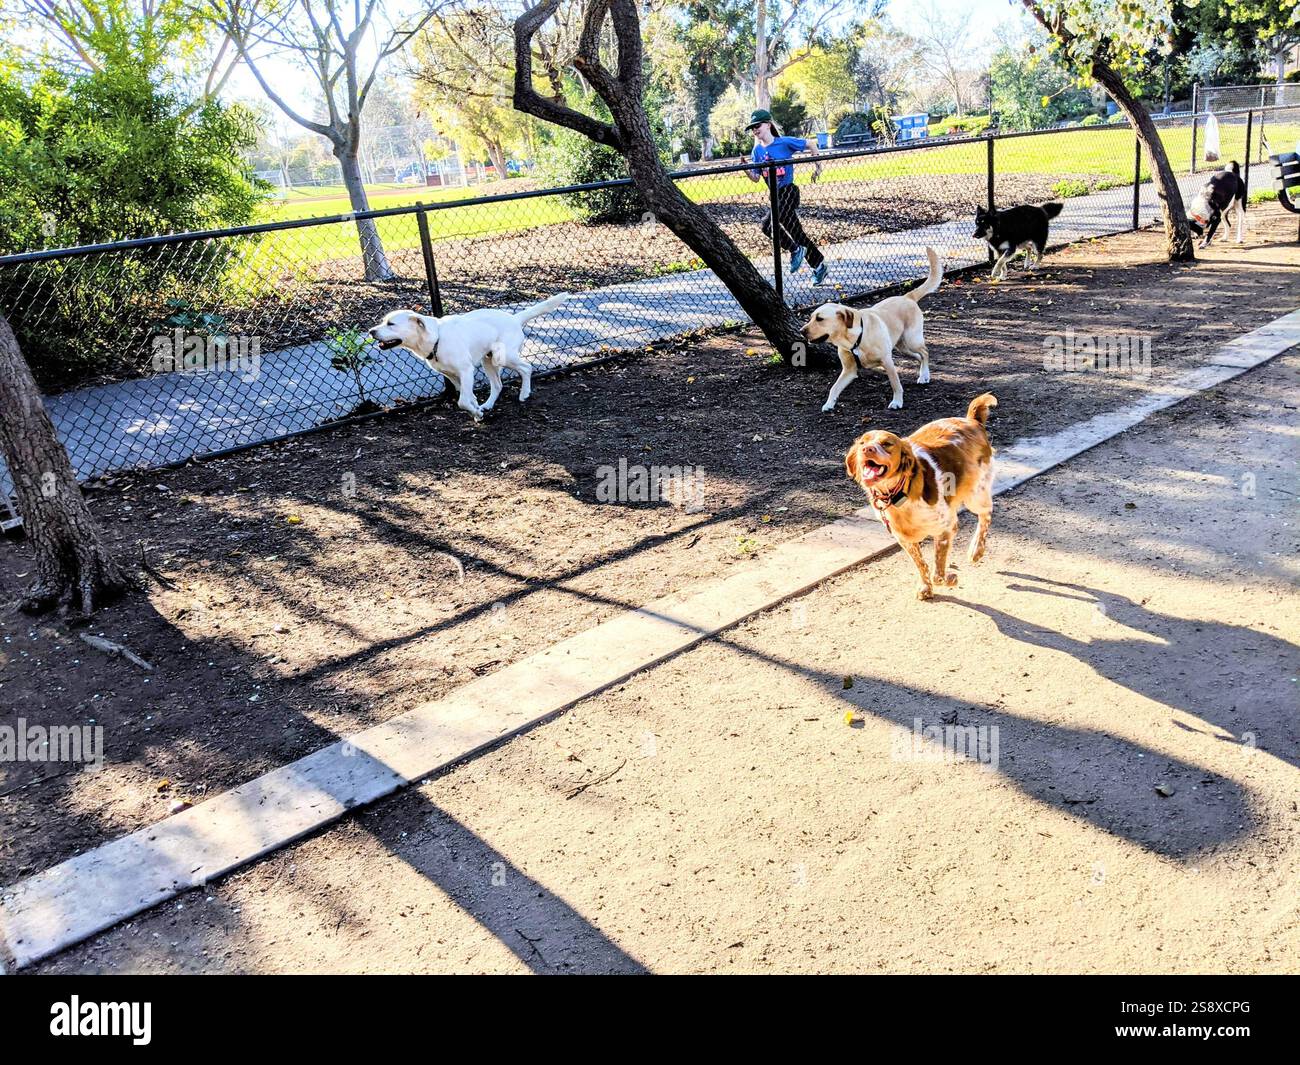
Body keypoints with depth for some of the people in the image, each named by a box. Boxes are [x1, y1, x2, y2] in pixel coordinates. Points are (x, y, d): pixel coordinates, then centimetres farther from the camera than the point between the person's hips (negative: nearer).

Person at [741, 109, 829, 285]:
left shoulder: (785, 142, -10)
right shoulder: (757, 150, 7)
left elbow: (811, 144, -2)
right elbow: (755, 178, 6)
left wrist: (817, 166, -4)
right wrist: (746, 168, -12)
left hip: (789, 192, -7)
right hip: (775, 196, 7)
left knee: (768, 224, -22)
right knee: (796, 232, 10)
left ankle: (795, 250, -2)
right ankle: (819, 266, 21)